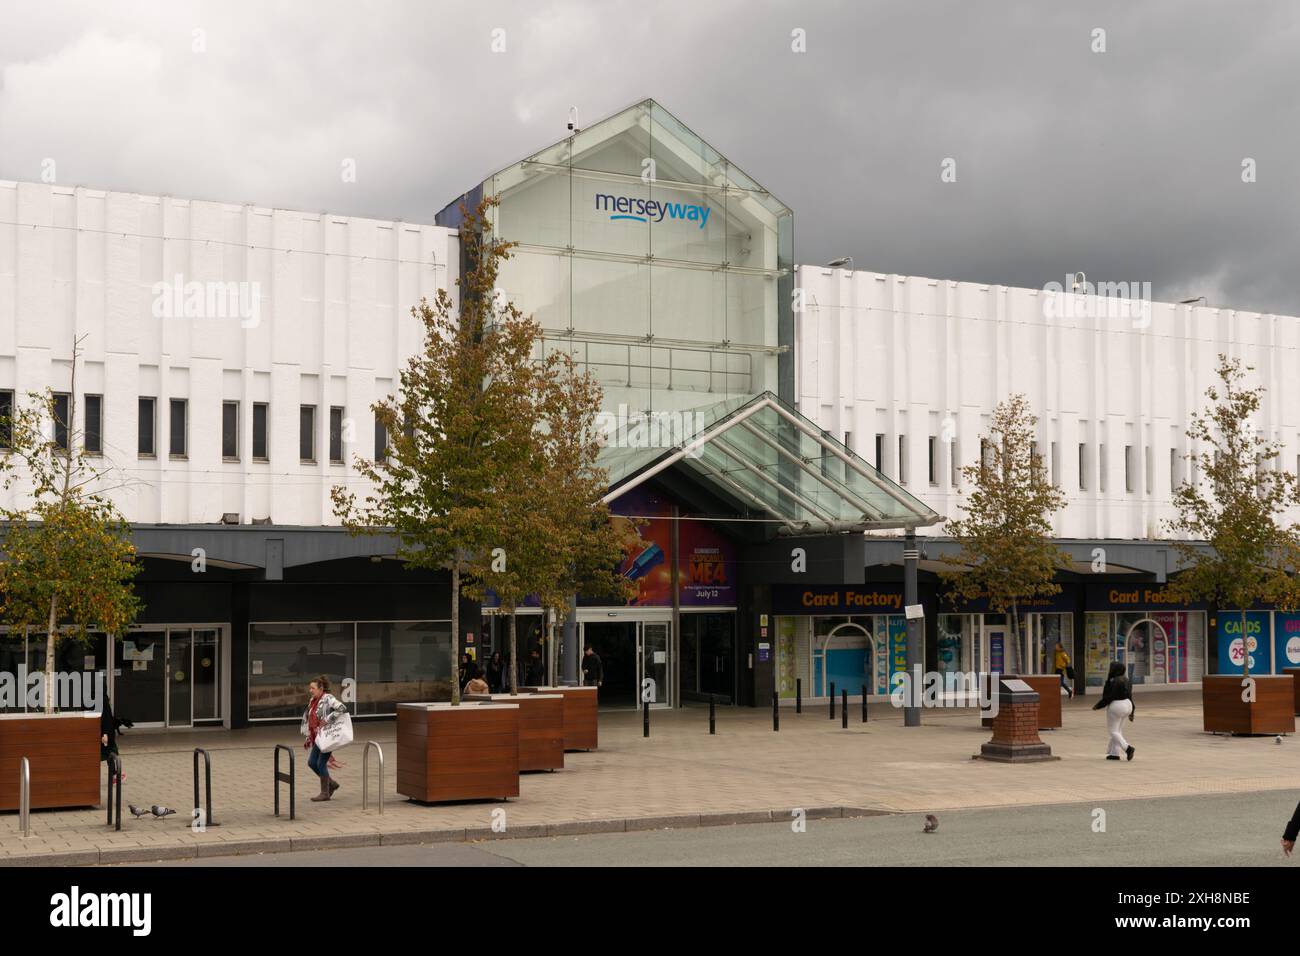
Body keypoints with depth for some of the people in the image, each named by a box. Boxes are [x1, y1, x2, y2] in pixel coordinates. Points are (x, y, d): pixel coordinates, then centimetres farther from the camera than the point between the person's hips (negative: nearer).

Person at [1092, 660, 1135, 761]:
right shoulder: (1126, 680, 8)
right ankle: (1115, 753, 16)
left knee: (1114, 731, -1)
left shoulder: (1114, 682, -20)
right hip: (1127, 705, 9)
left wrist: (1098, 706, -11)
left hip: (1116, 706, -9)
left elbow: (1109, 697, -22)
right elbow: (1130, 696, 12)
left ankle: (1127, 748, -19)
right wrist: (1131, 712, 17)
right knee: (1117, 730, 16)